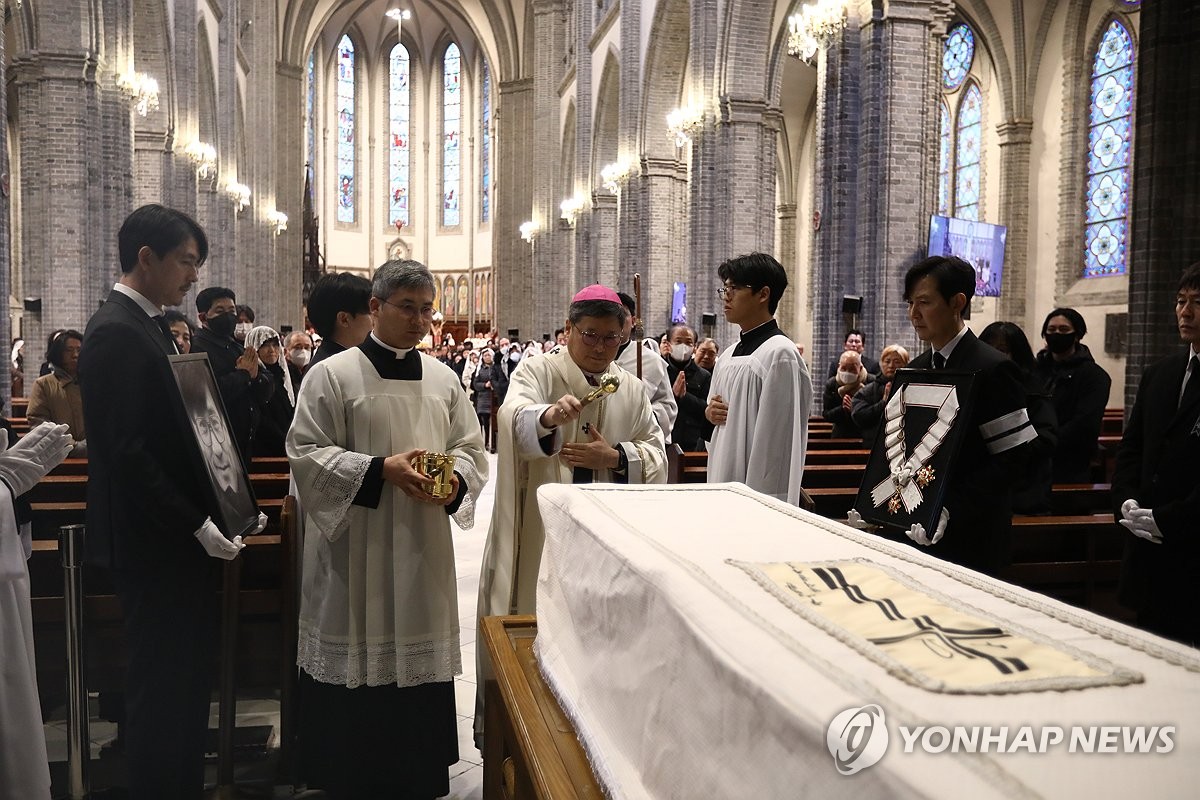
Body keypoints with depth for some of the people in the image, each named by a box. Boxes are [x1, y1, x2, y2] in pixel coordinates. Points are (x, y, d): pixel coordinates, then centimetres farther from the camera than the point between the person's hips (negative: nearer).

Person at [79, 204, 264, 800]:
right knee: (162, 682, 3)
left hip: (179, 537, 9)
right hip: (154, 545, -9)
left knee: (185, 677, 18)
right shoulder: (117, 332, -17)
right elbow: (125, 451, -23)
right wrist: (196, 525, -20)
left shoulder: (148, 326, 12)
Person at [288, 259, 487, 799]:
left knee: (420, 669, 11)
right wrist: (380, 469, -19)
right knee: (358, 674, 4)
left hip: (424, 552, 4)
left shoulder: (444, 380, 8)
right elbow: (306, 452, -8)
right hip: (355, 552, -4)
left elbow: (470, 449, 10)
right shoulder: (331, 376, -4)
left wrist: (455, 482, -12)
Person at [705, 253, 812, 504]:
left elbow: (777, 439, -15)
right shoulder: (727, 356, 13)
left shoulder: (780, 354, -11)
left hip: (758, 492, -7)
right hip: (721, 484, 7)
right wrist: (709, 414, 1)